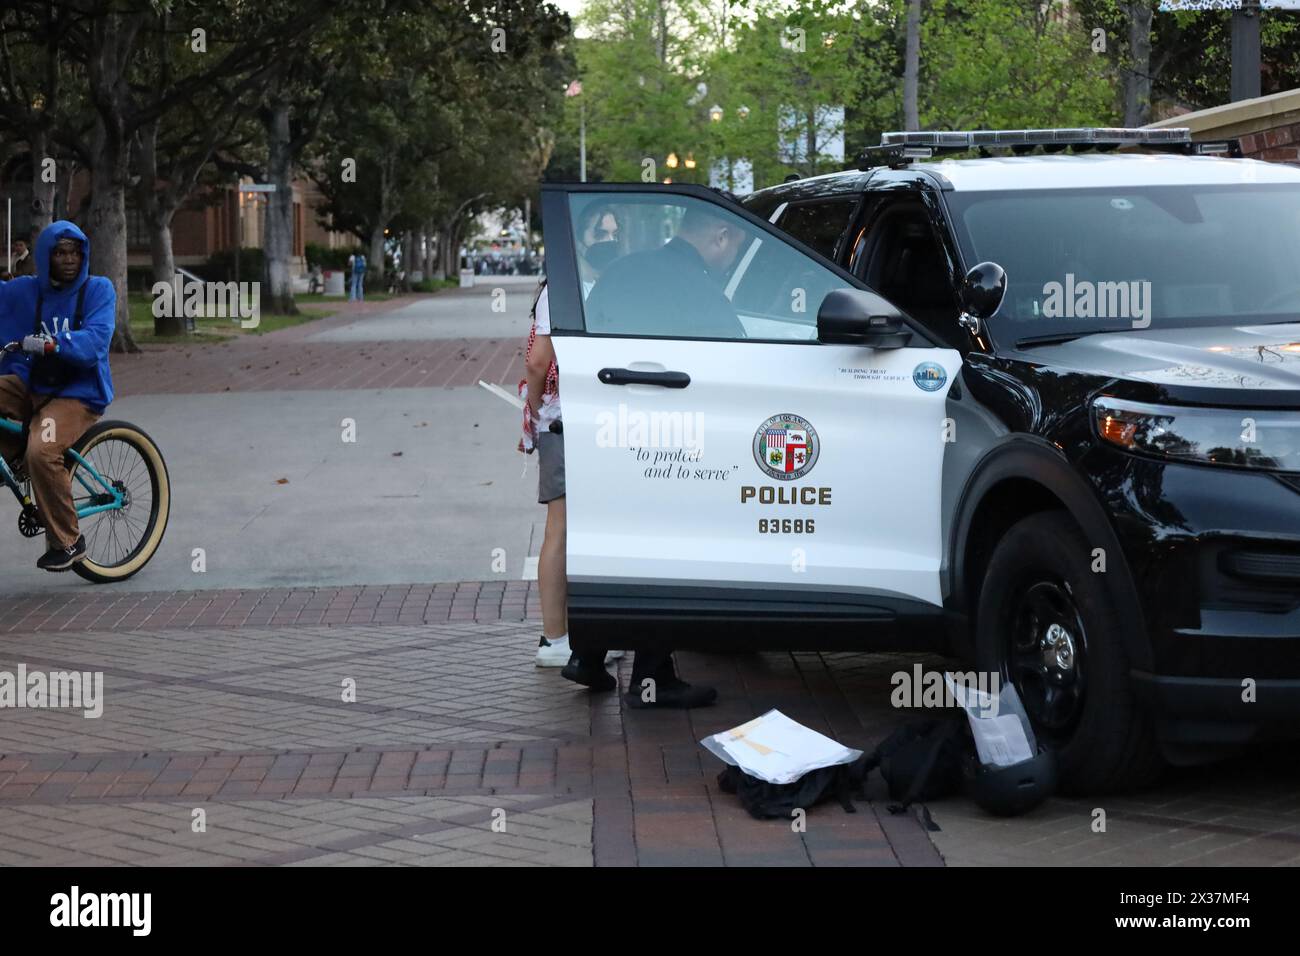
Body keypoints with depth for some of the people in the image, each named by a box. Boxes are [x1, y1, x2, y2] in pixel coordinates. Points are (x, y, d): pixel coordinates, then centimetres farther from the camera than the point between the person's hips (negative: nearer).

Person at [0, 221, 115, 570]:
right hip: (30, 385, 4)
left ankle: (67, 542, -15)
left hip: (79, 393, -4)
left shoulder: (98, 290, -4)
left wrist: (52, 344, -34)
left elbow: (95, 341, -18)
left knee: (42, 452, -31)